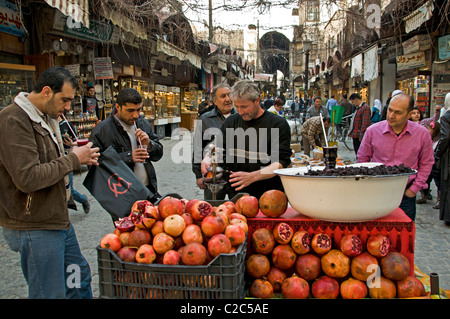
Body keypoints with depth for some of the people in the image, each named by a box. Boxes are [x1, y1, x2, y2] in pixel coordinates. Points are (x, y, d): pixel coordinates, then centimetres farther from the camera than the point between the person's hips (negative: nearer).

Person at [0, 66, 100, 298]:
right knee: (50, 294, 3)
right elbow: (27, 178, -28)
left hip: (58, 221, 10)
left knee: (80, 276, 21)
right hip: (35, 229, -10)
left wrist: (79, 160, 2)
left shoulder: (45, 118, 13)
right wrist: (72, 159, -19)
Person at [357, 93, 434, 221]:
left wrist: (414, 189, 1)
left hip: (406, 196, 1)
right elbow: (362, 159, 6)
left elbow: (426, 164, 9)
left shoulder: (423, 134, -3)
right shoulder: (373, 131, -4)